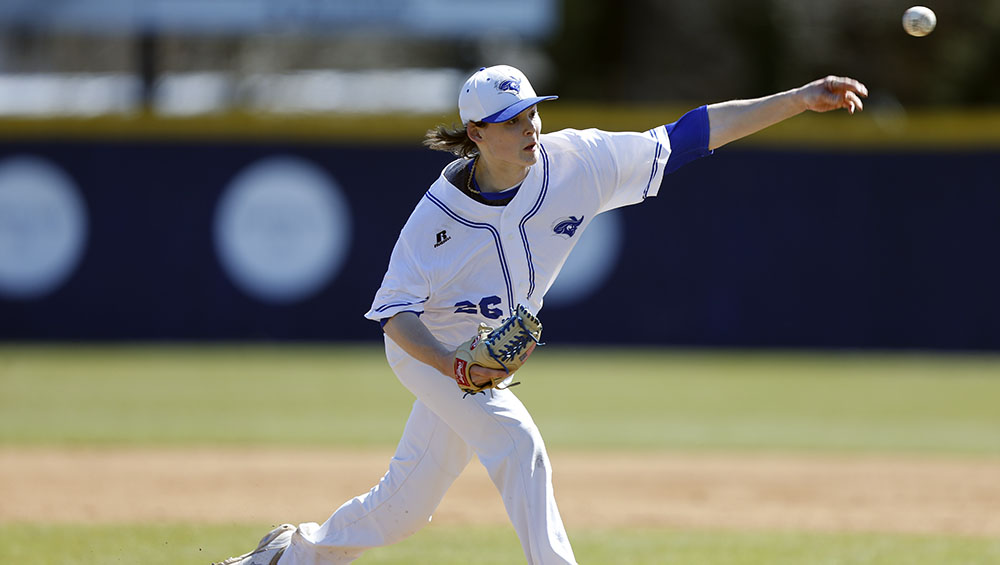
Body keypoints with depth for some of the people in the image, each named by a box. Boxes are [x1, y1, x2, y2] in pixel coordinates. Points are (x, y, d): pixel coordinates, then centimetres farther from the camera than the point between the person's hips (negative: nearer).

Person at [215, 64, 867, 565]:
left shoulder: (576, 162, -19)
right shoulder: (440, 214, -27)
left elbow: (687, 136, -21)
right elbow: (395, 312, -23)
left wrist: (800, 99, -26)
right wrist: (457, 367, -42)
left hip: (493, 355, 5)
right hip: (429, 346, -5)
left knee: (403, 505, 13)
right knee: (518, 443, -28)